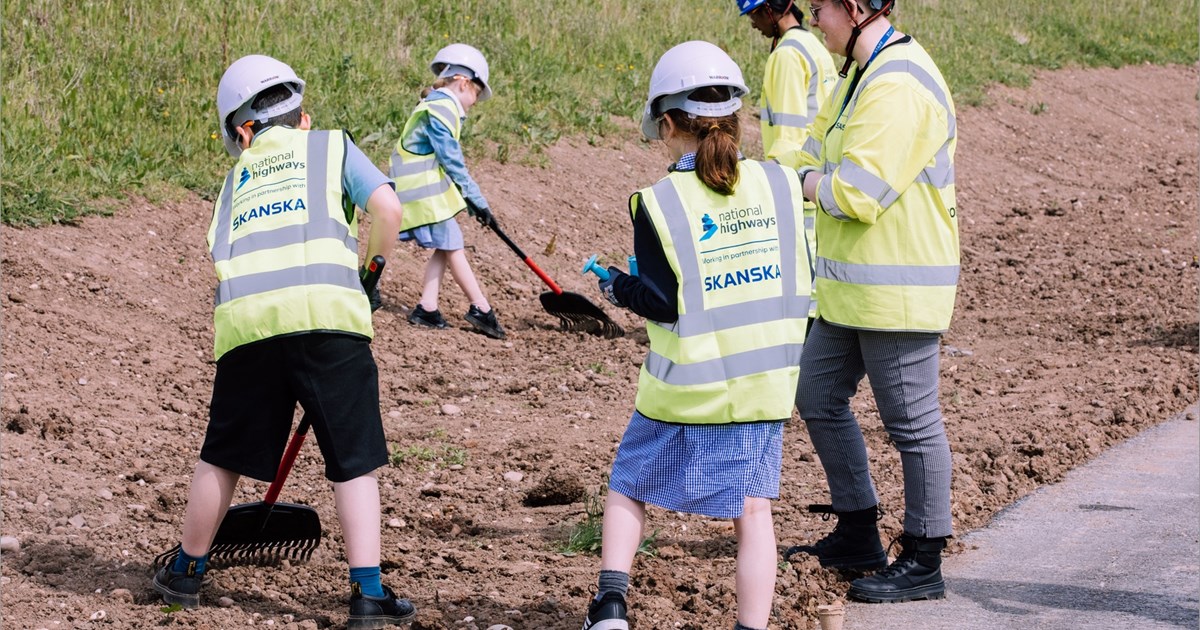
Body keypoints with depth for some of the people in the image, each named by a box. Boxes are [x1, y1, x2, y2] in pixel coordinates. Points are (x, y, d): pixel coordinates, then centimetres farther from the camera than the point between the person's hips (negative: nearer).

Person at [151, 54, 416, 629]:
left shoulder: (237, 176, 28)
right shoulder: (331, 146, 20)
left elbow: (221, 258, 21)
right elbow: (387, 208, 4)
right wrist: (373, 264, 22)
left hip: (244, 318, 3)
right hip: (325, 310, -3)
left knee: (222, 456, 18)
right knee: (354, 461, 4)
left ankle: (187, 573, 32)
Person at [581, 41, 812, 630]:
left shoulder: (658, 203, -12)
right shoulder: (780, 184, -2)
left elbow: (664, 303, -13)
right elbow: (798, 280, 4)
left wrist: (615, 285, 4)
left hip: (686, 389, -2)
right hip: (765, 384, 2)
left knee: (628, 487, 17)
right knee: (752, 510, 9)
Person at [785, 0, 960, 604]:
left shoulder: (899, 87, -22)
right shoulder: (862, 74, 13)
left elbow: (858, 193, -26)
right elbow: (819, 147, 21)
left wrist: (807, 181, -8)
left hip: (897, 289, -11)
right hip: (853, 284, 11)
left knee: (911, 422, -1)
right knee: (819, 397, 17)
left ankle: (922, 563, 8)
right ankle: (858, 536, 27)